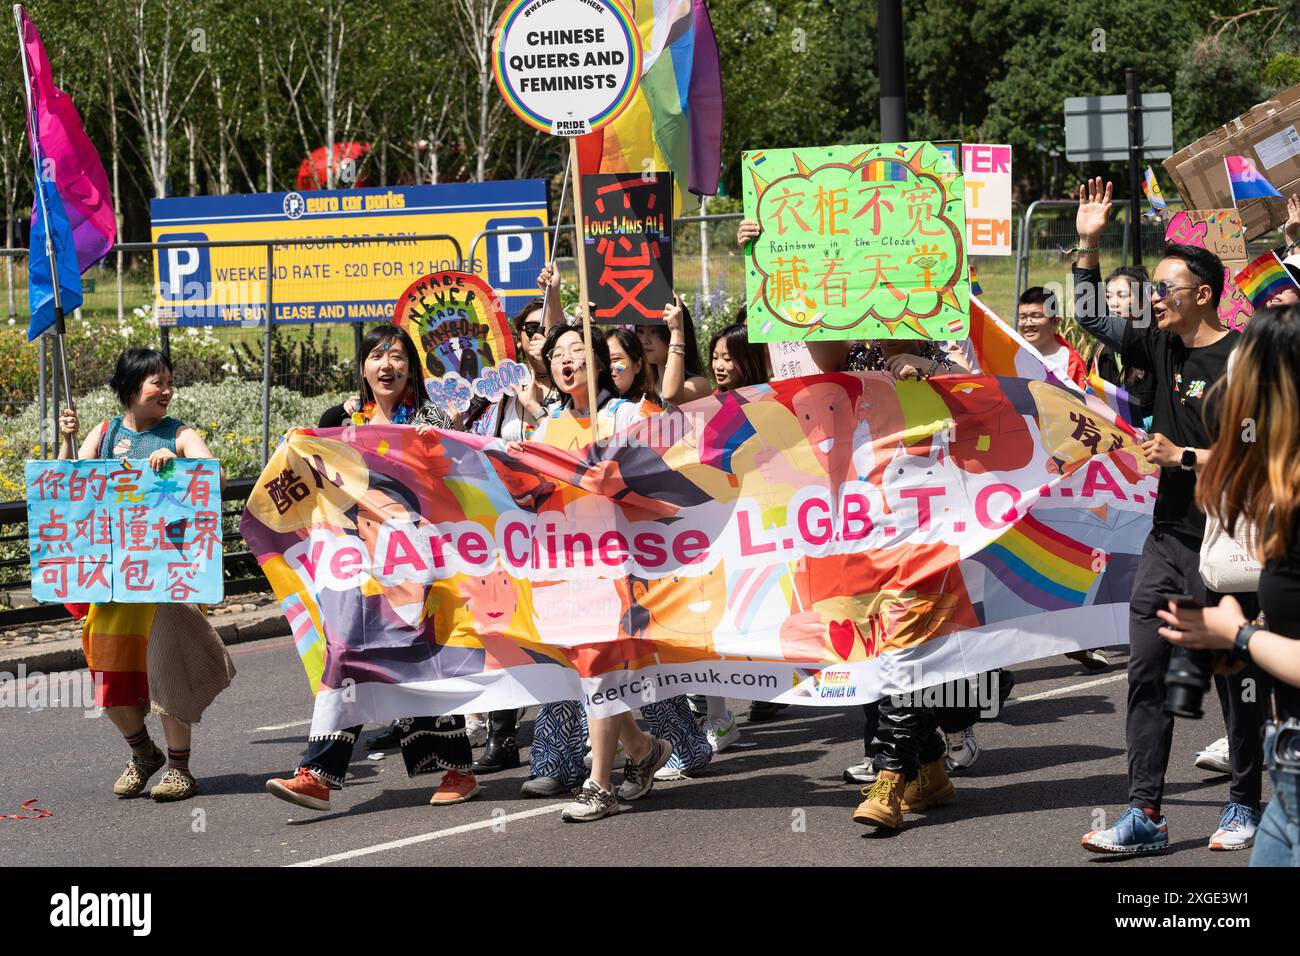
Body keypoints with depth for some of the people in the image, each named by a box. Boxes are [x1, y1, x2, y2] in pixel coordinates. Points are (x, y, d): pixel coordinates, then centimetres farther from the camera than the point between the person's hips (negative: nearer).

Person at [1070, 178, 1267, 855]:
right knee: (1147, 673, 3)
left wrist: (1183, 457, -13)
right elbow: (1092, 319, 16)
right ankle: (1144, 816, 5)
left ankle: (1245, 806, 19)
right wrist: (1088, 245, 7)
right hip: (1168, 538, 7)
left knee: (1235, 676, 5)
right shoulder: (1163, 347, 7)